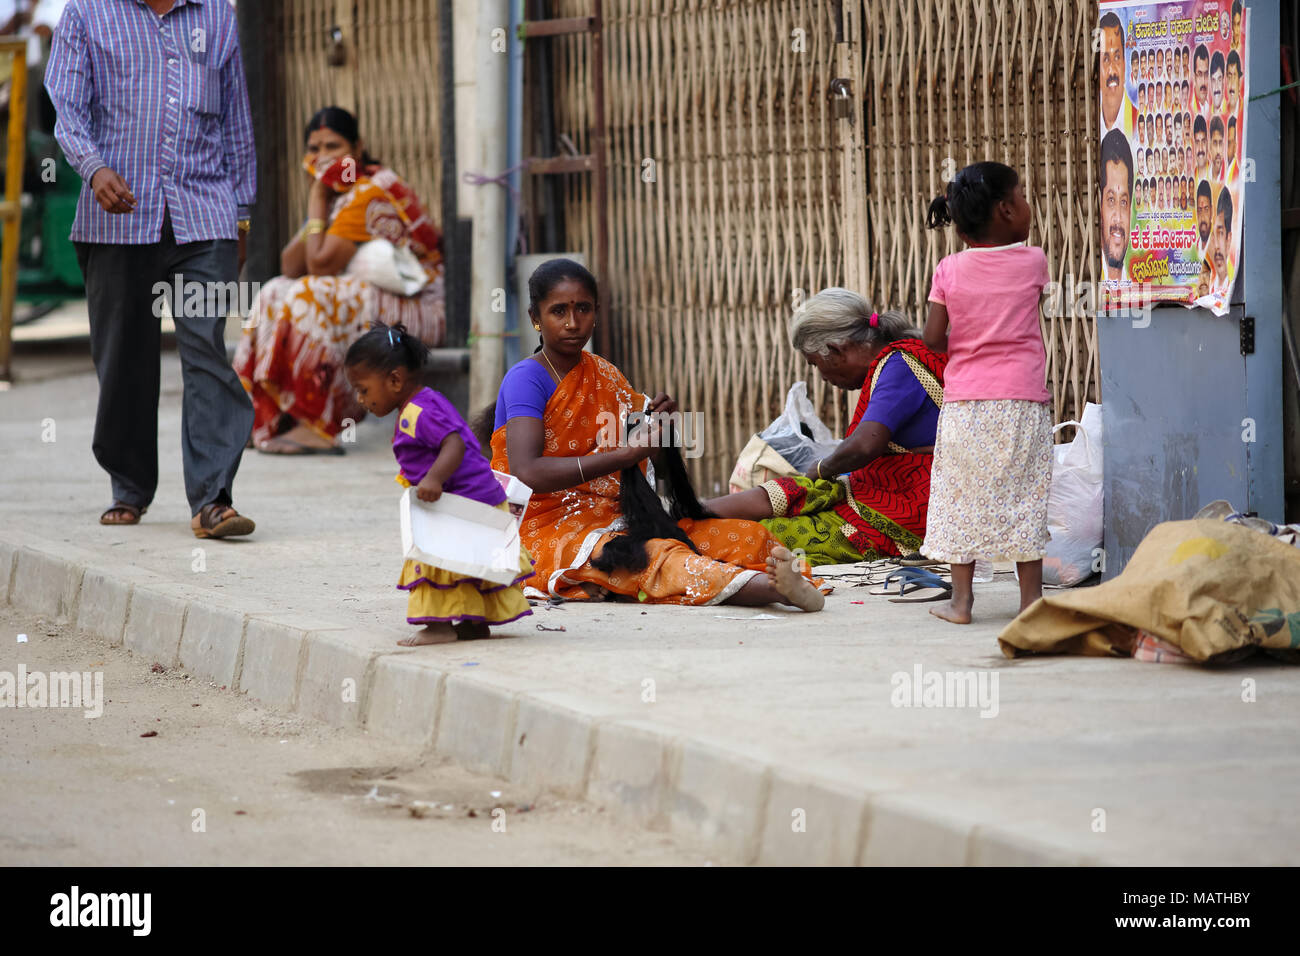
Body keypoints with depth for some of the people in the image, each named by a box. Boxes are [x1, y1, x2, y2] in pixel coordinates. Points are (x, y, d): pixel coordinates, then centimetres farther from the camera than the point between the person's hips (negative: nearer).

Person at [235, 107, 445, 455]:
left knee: (312, 298, -29)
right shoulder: (338, 192, 13)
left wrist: (318, 199, -11)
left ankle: (315, 428, -31)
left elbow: (320, 265, -22)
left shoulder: (372, 193, -17)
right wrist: (318, 198, -4)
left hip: (419, 308, -10)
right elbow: (289, 268, 5)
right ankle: (264, 422, -5)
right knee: (276, 294, 2)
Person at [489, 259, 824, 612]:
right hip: (546, 529, -7)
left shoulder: (601, 375, 16)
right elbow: (526, 473, -24)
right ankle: (774, 587, -59)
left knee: (745, 536, -16)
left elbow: (660, 461, 18)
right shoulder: (526, 380, -8)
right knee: (655, 556, -36)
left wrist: (664, 420, -6)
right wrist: (624, 454, -25)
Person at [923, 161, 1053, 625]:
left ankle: (961, 600, 7)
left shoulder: (950, 270, -2)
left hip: (964, 403, 1)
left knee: (963, 497, 7)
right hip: (1021, 400, -1)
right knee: (1024, 498, 6)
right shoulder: (1033, 262, -4)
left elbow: (933, 338, -1)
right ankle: (1031, 598, 8)